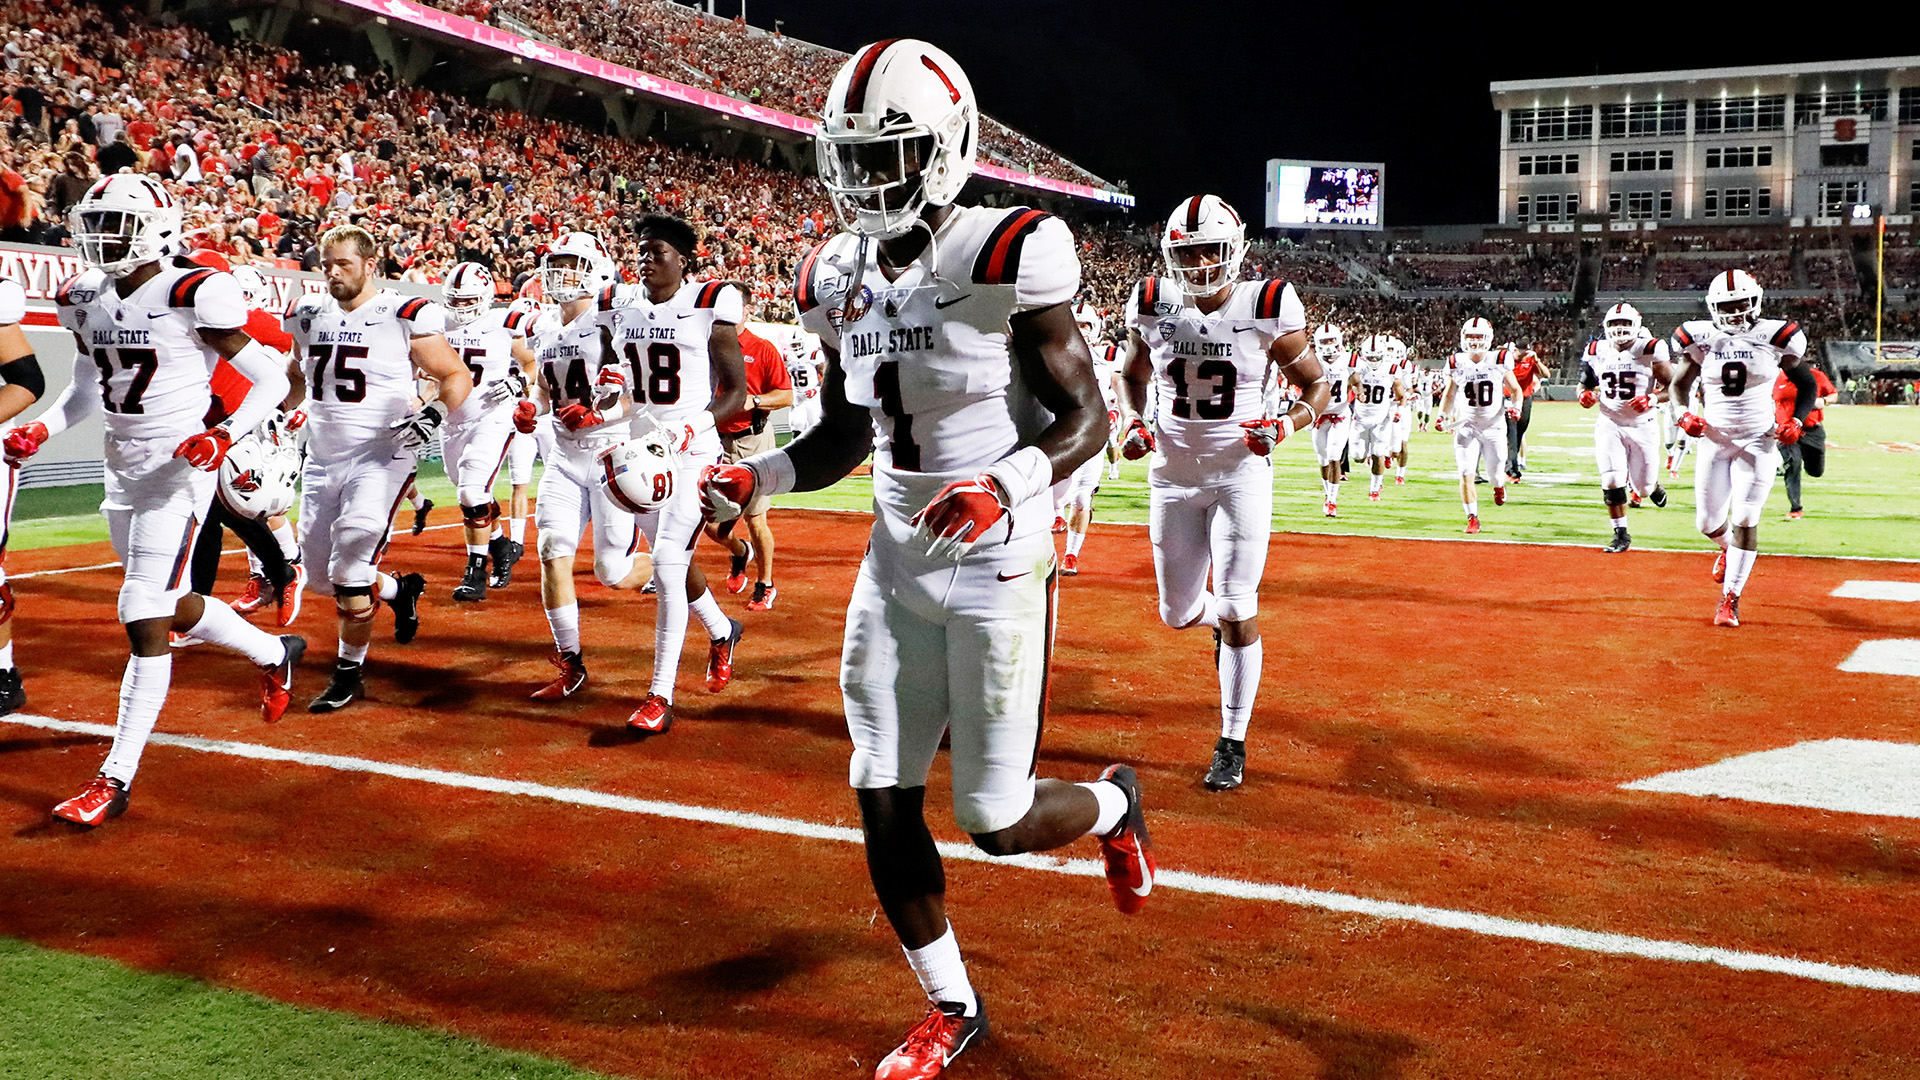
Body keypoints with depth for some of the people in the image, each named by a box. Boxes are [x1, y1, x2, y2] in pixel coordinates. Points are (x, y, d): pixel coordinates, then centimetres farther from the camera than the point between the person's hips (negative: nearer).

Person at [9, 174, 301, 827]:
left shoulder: (193, 295, -15)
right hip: (122, 472, 8)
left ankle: (116, 779, -3)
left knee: (144, 617, -10)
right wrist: (40, 430, 5)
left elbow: (269, 377, -11)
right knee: (172, 605, 18)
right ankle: (275, 654, 45)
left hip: (179, 469, -8)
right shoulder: (83, 299, 7)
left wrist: (225, 436, -24)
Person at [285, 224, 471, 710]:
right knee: (321, 578, 8)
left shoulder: (405, 316, -9)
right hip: (321, 460, 7)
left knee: (351, 570, -14)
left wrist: (433, 414, -21)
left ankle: (349, 673, 4)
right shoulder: (307, 315, 9)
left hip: (381, 457, -6)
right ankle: (400, 588, 36)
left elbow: (458, 376, -5)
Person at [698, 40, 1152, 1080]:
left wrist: (1008, 485, -28)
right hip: (896, 564, 6)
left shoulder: (1006, 261, -15)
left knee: (997, 821, 0)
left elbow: (1086, 418, -11)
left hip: (997, 566, -6)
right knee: (882, 803, 6)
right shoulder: (841, 280, 4)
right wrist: (755, 478, -2)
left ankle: (1115, 803, 36)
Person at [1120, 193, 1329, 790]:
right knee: (1177, 614, 9)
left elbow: (1318, 386, 0)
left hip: (1242, 473, -3)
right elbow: (1134, 372, 17)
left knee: (1238, 607, -6)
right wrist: (1134, 421, -1)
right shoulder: (1153, 306, -3)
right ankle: (1221, 620, 48)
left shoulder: (1266, 309, -11)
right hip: (1174, 475, 3)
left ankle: (1233, 743, 9)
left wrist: (1285, 425, -19)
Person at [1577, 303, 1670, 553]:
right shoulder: (1597, 352, 0)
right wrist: (1585, 394, -10)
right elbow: (1585, 384, 13)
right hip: (1609, 425, 2)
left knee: (1644, 486, 6)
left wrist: (1653, 398, -23)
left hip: (1642, 426, -2)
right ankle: (1621, 534, 3)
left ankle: (1652, 483, 46)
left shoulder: (1650, 351, -10)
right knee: (1612, 483, -11)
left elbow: (1673, 386, -4)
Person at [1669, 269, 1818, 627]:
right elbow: (1679, 385, 12)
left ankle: (1730, 599, 0)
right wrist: (1685, 415, -7)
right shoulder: (1701, 340, -2)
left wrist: (1796, 422, -9)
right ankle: (1728, 550, 44)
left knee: (1745, 519, -10)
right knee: (1707, 521, 6)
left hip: (1758, 441, -2)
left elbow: (1808, 386, 7)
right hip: (1714, 439, 2)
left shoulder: (1775, 338, -5)